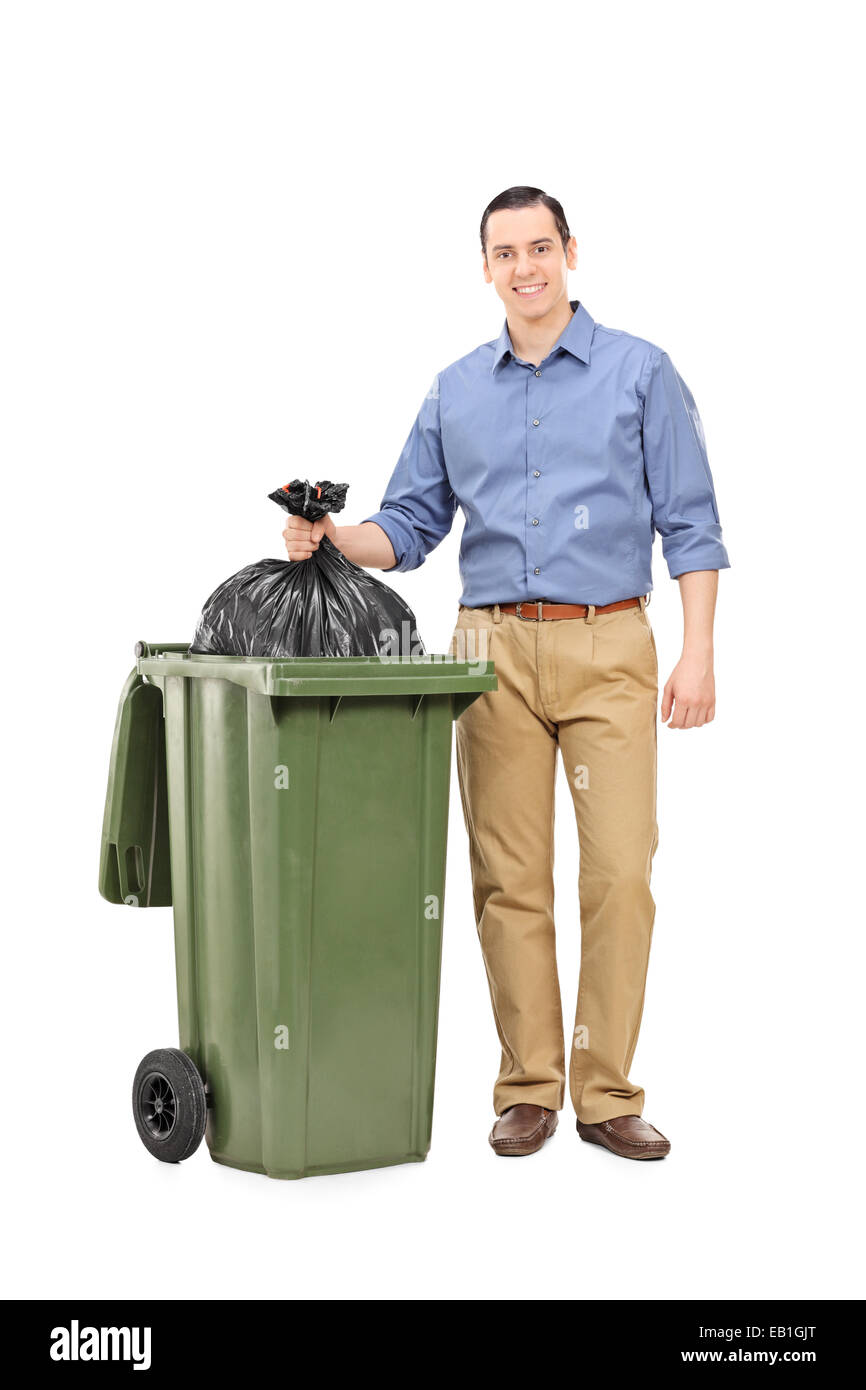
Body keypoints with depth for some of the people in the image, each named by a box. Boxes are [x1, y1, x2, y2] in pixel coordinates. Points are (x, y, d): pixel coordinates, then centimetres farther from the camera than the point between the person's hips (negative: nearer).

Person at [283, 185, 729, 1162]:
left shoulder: (640, 373, 4)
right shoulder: (456, 392, 13)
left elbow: (690, 525, 2)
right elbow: (411, 526, 14)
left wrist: (697, 655, -7)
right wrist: (334, 537, -7)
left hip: (609, 650, -2)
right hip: (495, 650, 3)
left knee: (619, 874, -6)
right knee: (509, 879, 2)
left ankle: (607, 1091, 4)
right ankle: (528, 1089, 12)